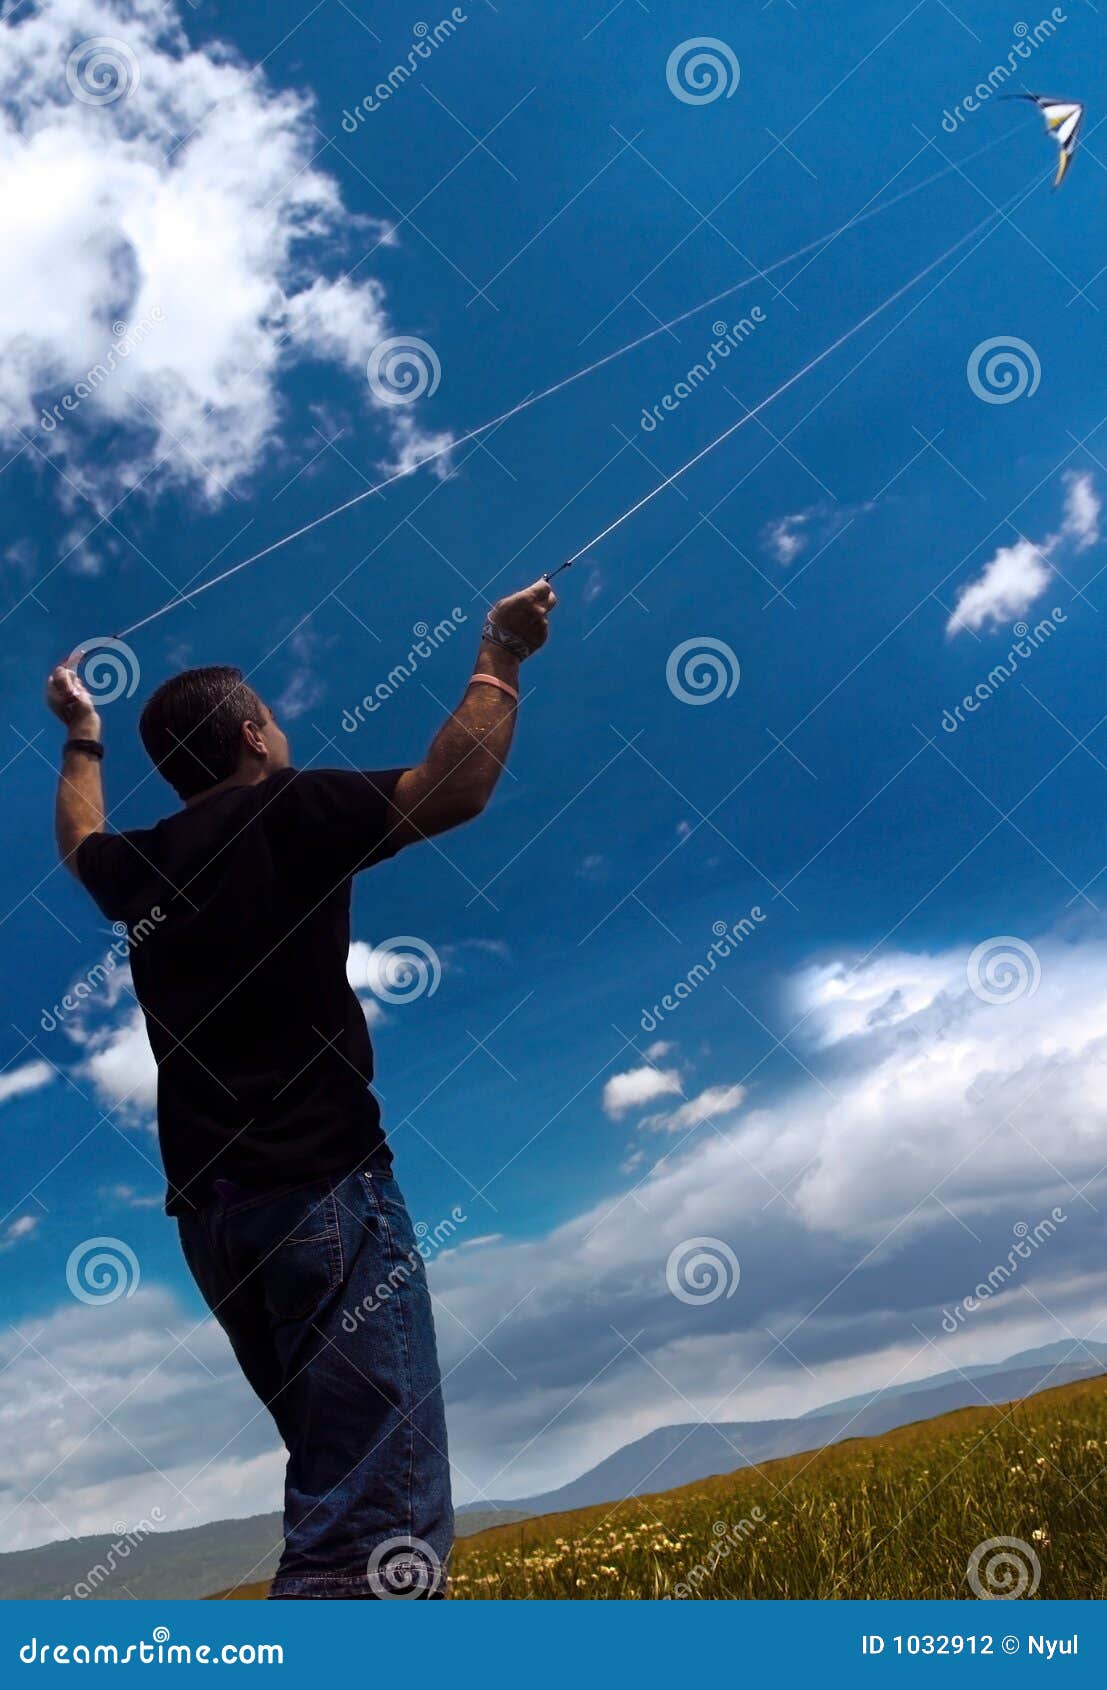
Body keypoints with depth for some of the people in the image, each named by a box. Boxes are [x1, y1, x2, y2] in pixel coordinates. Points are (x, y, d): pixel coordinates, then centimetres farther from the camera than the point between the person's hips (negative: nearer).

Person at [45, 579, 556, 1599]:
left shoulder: (141, 862, 15)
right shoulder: (284, 814, -6)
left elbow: (80, 843, 38)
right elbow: (454, 791, -16)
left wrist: (82, 739, 52)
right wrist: (501, 655, -4)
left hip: (208, 1210, 9)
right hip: (321, 1191, -8)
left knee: (336, 1472, 18)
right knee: (387, 1516, -11)